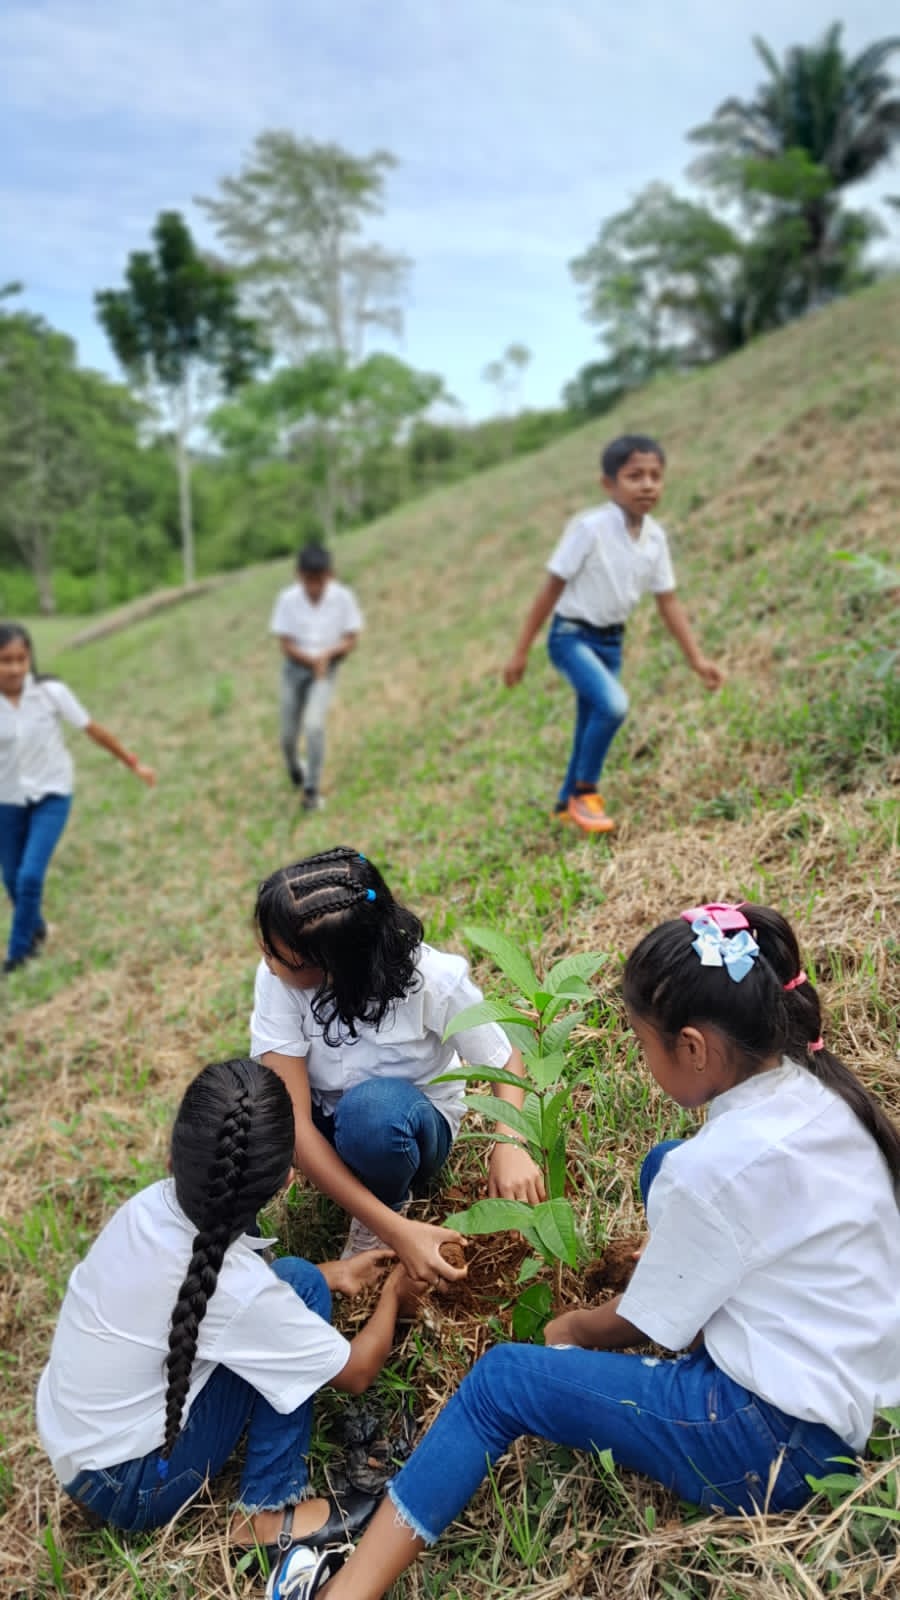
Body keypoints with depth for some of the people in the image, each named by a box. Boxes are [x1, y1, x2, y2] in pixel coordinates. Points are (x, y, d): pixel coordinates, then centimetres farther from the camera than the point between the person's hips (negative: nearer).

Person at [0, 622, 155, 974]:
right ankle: (36, 930, 44)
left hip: (51, 795, -2)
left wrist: (133, 764, 0)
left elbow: (93, 730, -7)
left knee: (30, 875, -13)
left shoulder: (51, 692, -17)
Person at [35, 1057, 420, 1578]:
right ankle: (269, 1512, -7)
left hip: (69, 1454, 7)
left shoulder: (150, 1206, -13)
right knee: (299, 1283, -13)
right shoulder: (240, 1290, -29)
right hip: (130, 1487, -7)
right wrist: (394, 1296, 8)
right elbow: (355, 1372, -11)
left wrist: (333, 1273, 14)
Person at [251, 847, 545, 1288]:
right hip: (324, 1126, 2)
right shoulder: (278, 976, -27)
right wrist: (395, 1230, -39)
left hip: (408, 1125, -2)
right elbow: (292, 1116, -30)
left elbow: (506, 1062, -13)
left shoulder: (434, 980, -30)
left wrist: (509, 1144, -36)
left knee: (372, 1108, -37)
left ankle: (392, 1199, -3)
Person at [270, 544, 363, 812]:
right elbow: (285, 644, -8)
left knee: (314, 723, -22)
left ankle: (312, 789, -9)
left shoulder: (343, 597, -12)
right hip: (295, 666, 1)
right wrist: (312, 660, -21)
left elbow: (351, 639, -6)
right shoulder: (288, 599, -12)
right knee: (289, 734, 6)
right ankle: (294, 768, 42)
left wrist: (328, 654, -23)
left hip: (326, 668, -1)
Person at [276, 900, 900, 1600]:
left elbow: (642, 1323, -9)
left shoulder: (719, 1165, -25)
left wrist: (576, 1327, 11)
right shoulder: (817, 1087, -3)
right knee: (665, 1166, 15)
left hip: (779, 1441, -8)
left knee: (502, 1380, -3)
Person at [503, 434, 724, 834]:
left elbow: (668, 602, 6)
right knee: (613, 704, -27)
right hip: (572, 635, -7)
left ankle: (567, 803, 36)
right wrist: (521, 651, -14)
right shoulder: (589, 527, -20)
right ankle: (585, 793, -7)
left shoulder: (655, 538, -2)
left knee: (592, 726, 15)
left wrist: (696, 659, 3)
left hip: (611, 640, 7)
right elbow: (552, 587, -16)